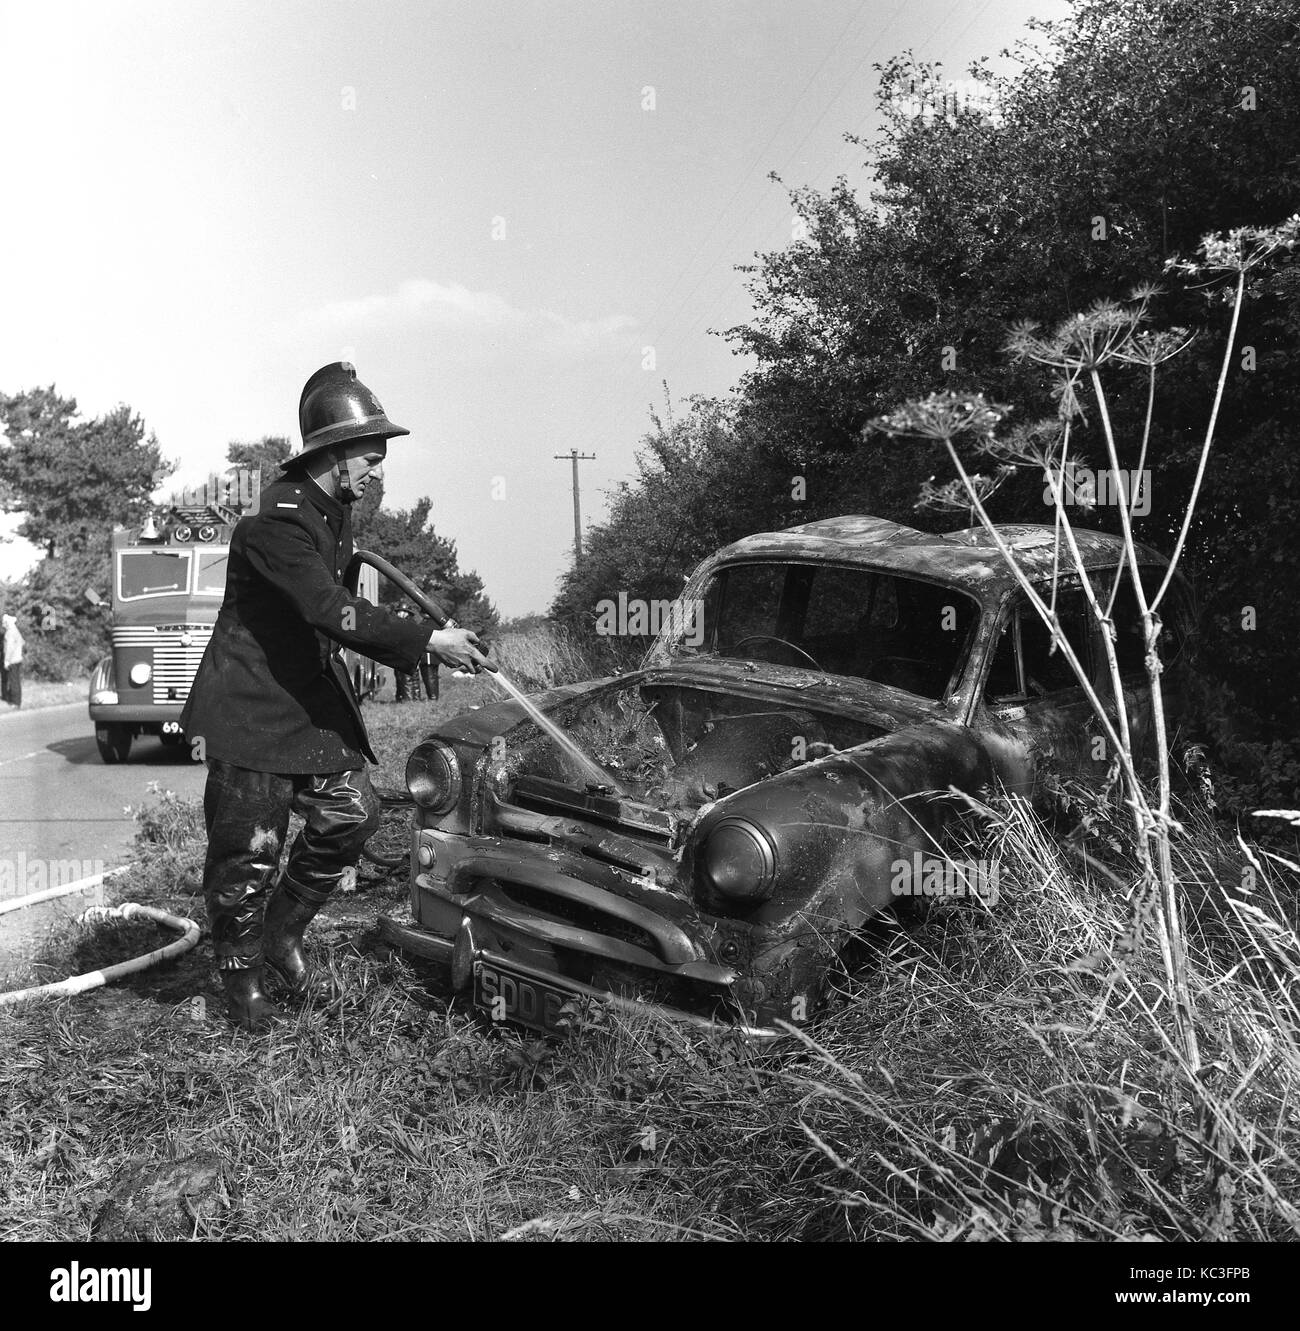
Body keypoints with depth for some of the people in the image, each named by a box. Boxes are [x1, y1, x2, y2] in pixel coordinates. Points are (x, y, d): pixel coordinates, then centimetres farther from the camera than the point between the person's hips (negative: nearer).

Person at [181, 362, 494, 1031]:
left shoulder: (333, 513, 11)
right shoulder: (277, 518, -20)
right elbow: (332, 612, -29)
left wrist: (425, 643, 9)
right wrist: (428, 640, -28)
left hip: (310, 694, 9)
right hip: (250, 705, -9)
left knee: (352, 810, 3)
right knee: (250, 847, -1)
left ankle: (281, 936, 22)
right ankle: (241, 974, 21)